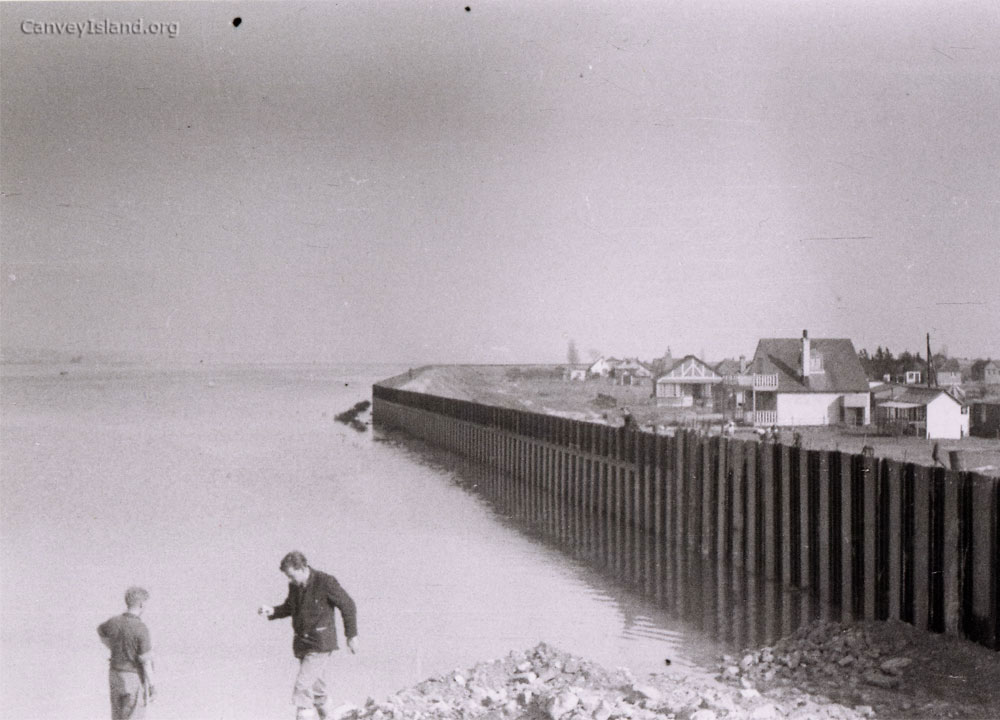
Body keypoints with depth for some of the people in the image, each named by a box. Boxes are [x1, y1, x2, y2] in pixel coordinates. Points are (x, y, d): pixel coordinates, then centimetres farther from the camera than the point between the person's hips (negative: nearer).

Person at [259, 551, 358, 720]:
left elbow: (348, 606, -8)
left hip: (320, 645, -7)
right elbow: (289, 607, 19)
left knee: (302, 687, -16)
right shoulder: (294, 586, 2)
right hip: (302, 644, 7)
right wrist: (272, 611, -1)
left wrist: (351, 635, -5)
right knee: (316, 689, 14)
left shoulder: (325, 582, -17)